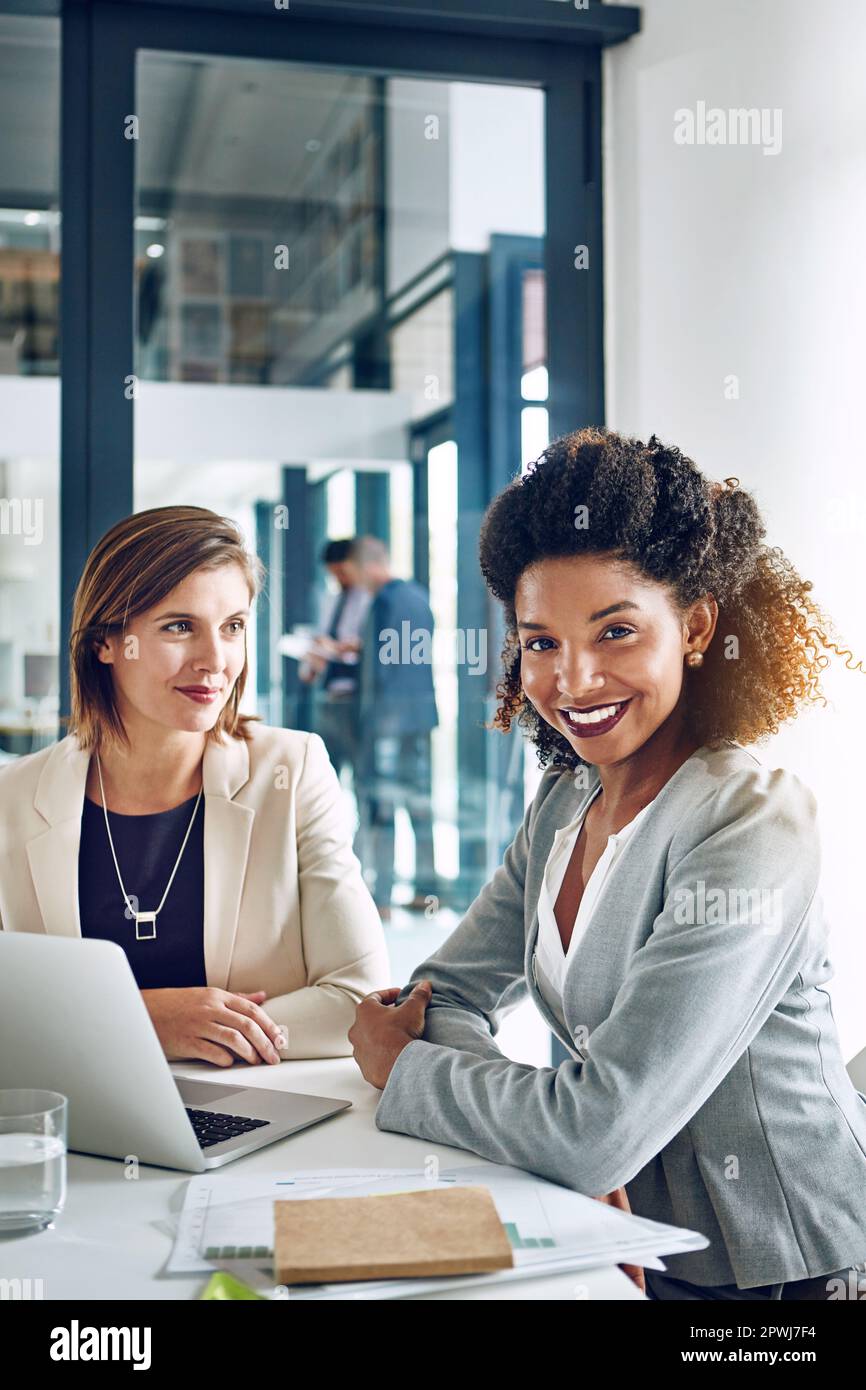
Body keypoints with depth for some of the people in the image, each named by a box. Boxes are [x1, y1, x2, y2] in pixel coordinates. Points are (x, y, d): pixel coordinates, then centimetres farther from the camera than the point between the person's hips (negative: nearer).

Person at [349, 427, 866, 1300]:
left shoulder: (752, 827, -21)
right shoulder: (565, 801, 2)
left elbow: (596, 1129, -26)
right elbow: (447, 992, 6)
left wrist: (400, 1064, -10)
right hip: (652, 1257, 6)